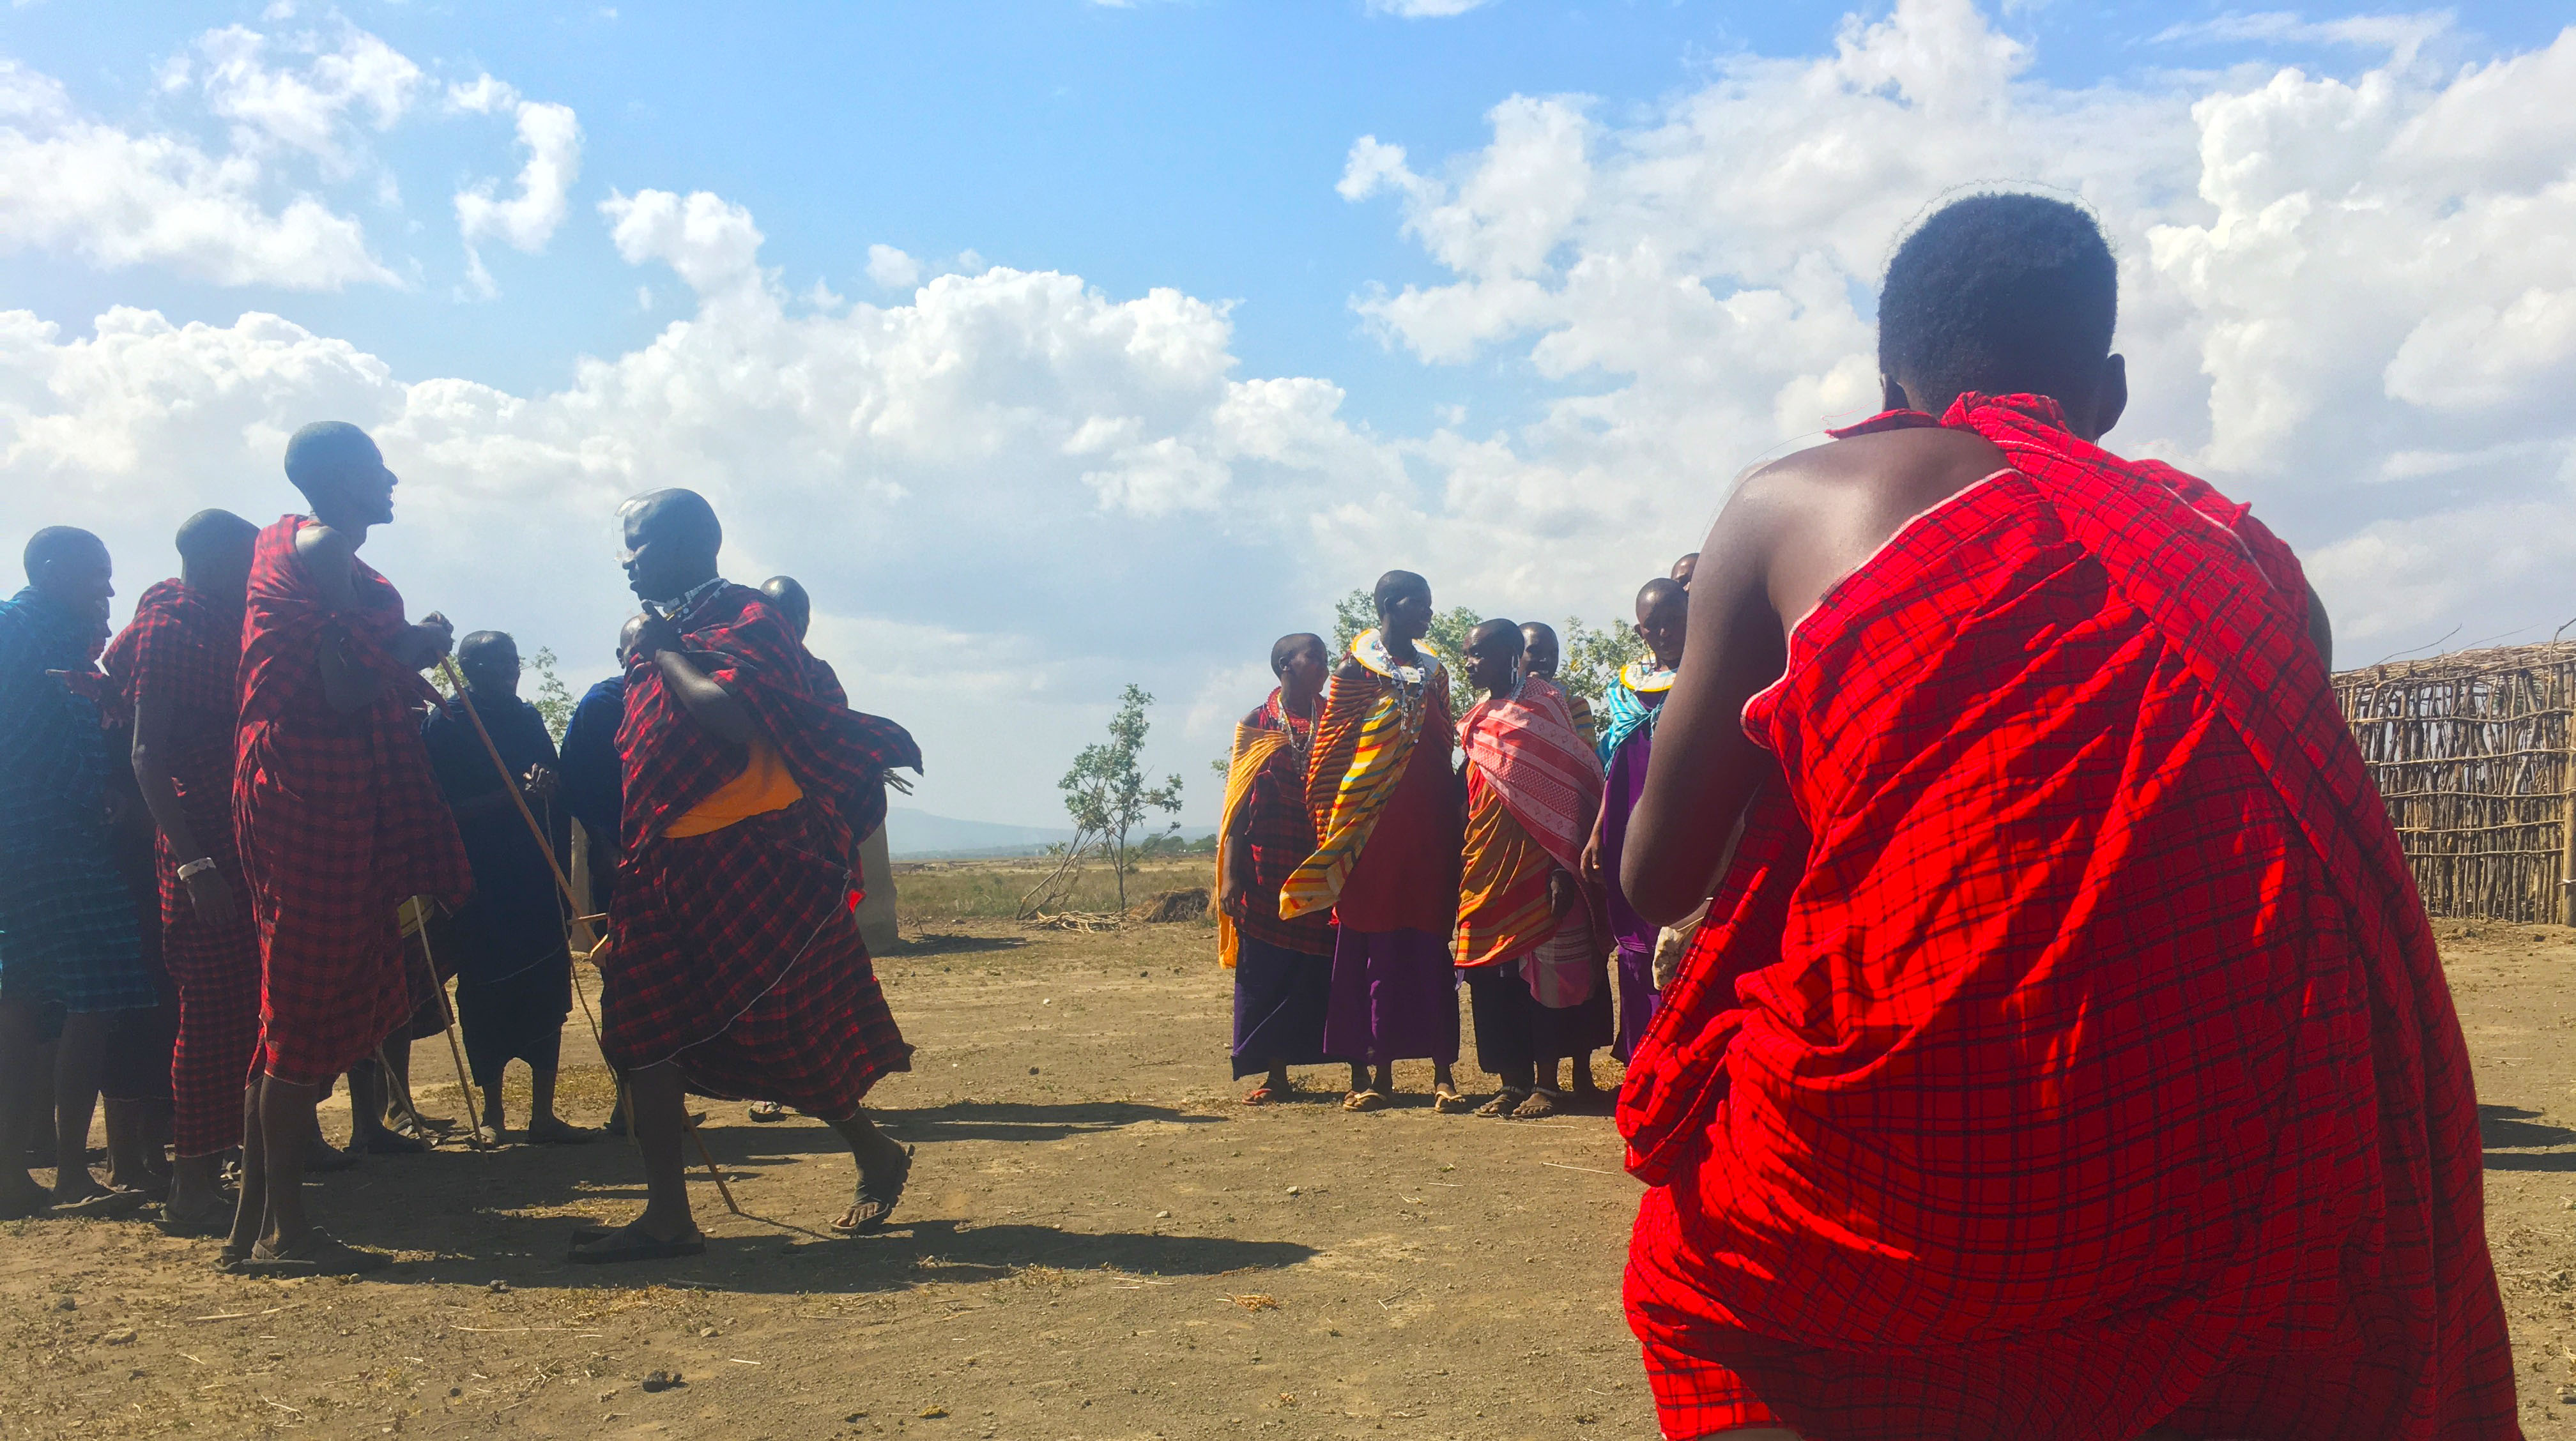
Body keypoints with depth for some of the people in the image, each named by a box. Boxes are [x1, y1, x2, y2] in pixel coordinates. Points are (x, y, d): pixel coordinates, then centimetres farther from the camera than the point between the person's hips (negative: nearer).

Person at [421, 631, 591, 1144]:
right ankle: (491, 1113, 15)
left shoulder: (527, 717, 13)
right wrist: (514, 793, -20)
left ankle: (543, 1114, 9)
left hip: (537, 880, 5)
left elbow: (557, 786, 12)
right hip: (482, 886, -5)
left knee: (547, 993, 3)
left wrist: (546, 787, -11)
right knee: (489, 1000, 0)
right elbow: (446, 810, -10)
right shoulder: (446, 724, -3)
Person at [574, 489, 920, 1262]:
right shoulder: (663, 636, 15)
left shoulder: (746, 619, -9)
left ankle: (876, 1155, 24)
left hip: (752, 860, -8)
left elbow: (730, 719, -28)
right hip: (671, 867, 8)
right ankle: (667, 1214, 7)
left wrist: (662, 654, -13)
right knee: (641, 1025, 1)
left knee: (787, 1032, 0)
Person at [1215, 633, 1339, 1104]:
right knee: (1268, 974, 3)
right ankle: (1276, 1076, 13)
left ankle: (1360, 1072, 7)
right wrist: (1231, 877, -6)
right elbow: (1238, 804, 2)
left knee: (1340, 971, -1)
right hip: (1270, 872, 0)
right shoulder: (1256, 726, 4)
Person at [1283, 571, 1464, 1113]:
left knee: (1430, 947, 1)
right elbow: (1327, 757, -1)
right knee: (1375, 949, 0)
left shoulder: (1435, 672, 14)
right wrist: (1334, 833, -7)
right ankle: (1379, 1073, 8)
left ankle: (1442, 1074, 3)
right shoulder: (1353, 673, 1)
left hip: (1428, 829, 3)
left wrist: (1451, 821, 11)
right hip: (1372, 833, -3)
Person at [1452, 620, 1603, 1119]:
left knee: (1540, 972, -3)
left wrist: (1564, 868, -17)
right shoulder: (1478, 720, 16)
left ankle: (1547, 1083, 4)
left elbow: (1568, 789, -9)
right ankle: (1513, 1083, 12)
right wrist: (1462, 865, 12)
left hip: (1535, 867, -6)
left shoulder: (1543, 708, -3)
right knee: (1493, 980, 5)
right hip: (1484, 868, 6)